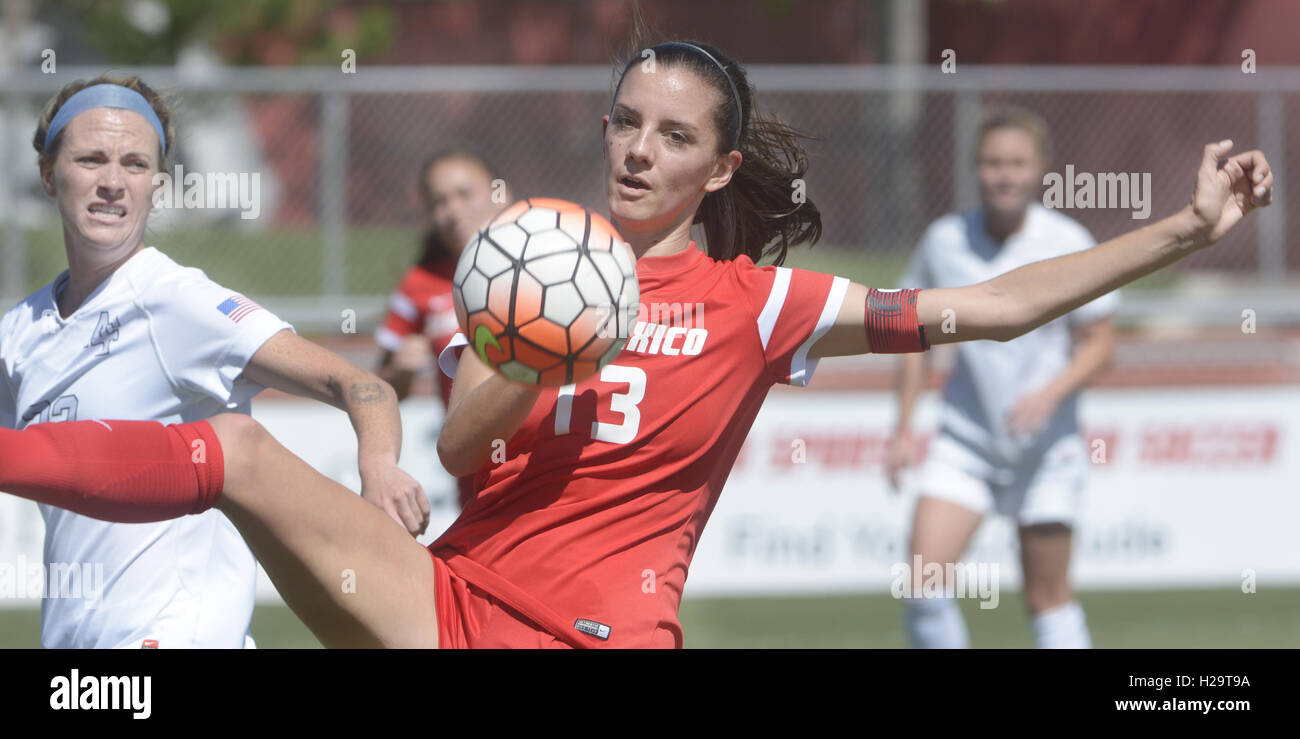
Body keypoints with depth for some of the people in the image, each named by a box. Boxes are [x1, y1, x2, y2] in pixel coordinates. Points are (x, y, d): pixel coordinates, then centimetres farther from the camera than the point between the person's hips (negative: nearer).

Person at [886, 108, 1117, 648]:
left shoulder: (1068, 244, -10)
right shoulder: (944, 241, -4)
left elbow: (1099, 344, -5)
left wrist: (1050, 394, -23)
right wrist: (904, 428, 6)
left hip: (1045, 442, -2)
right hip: (965, 439, 2)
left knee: (1047, 596, 2)